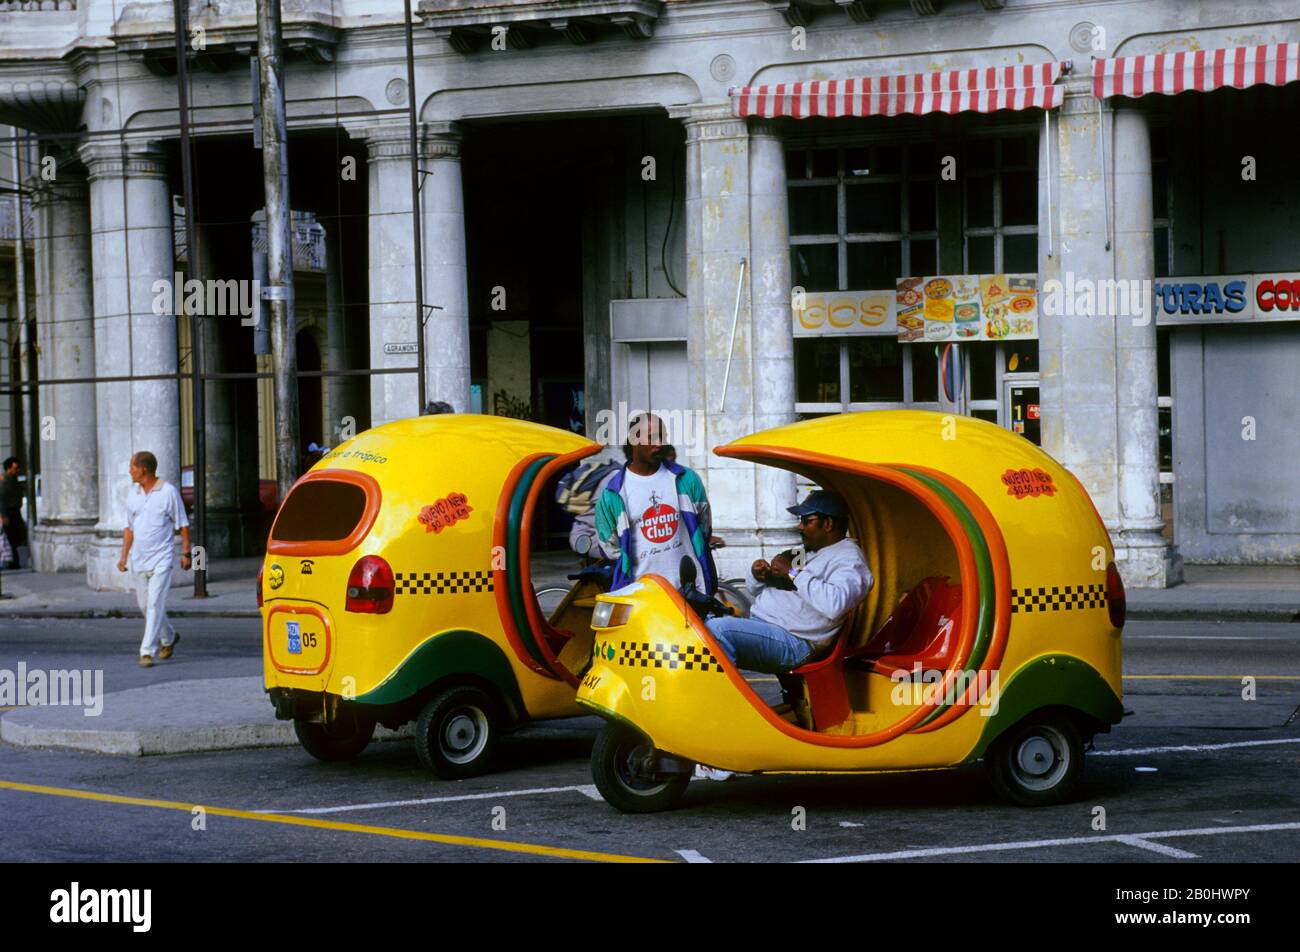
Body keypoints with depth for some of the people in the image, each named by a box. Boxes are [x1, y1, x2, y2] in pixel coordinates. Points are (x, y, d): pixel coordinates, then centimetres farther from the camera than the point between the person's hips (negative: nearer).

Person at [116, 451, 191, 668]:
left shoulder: (168, 492, -6)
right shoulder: (133, 495, 10)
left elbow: (182, 525, -2)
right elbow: (129, 528, 16)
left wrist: (186, 553, -7)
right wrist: (123, 557, 9)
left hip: (161, 559, -6)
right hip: (138, 560, 6)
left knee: (155, 605, -12)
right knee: (145, 605, 13)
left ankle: (147, 652, -14)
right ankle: (168, 638, 35)